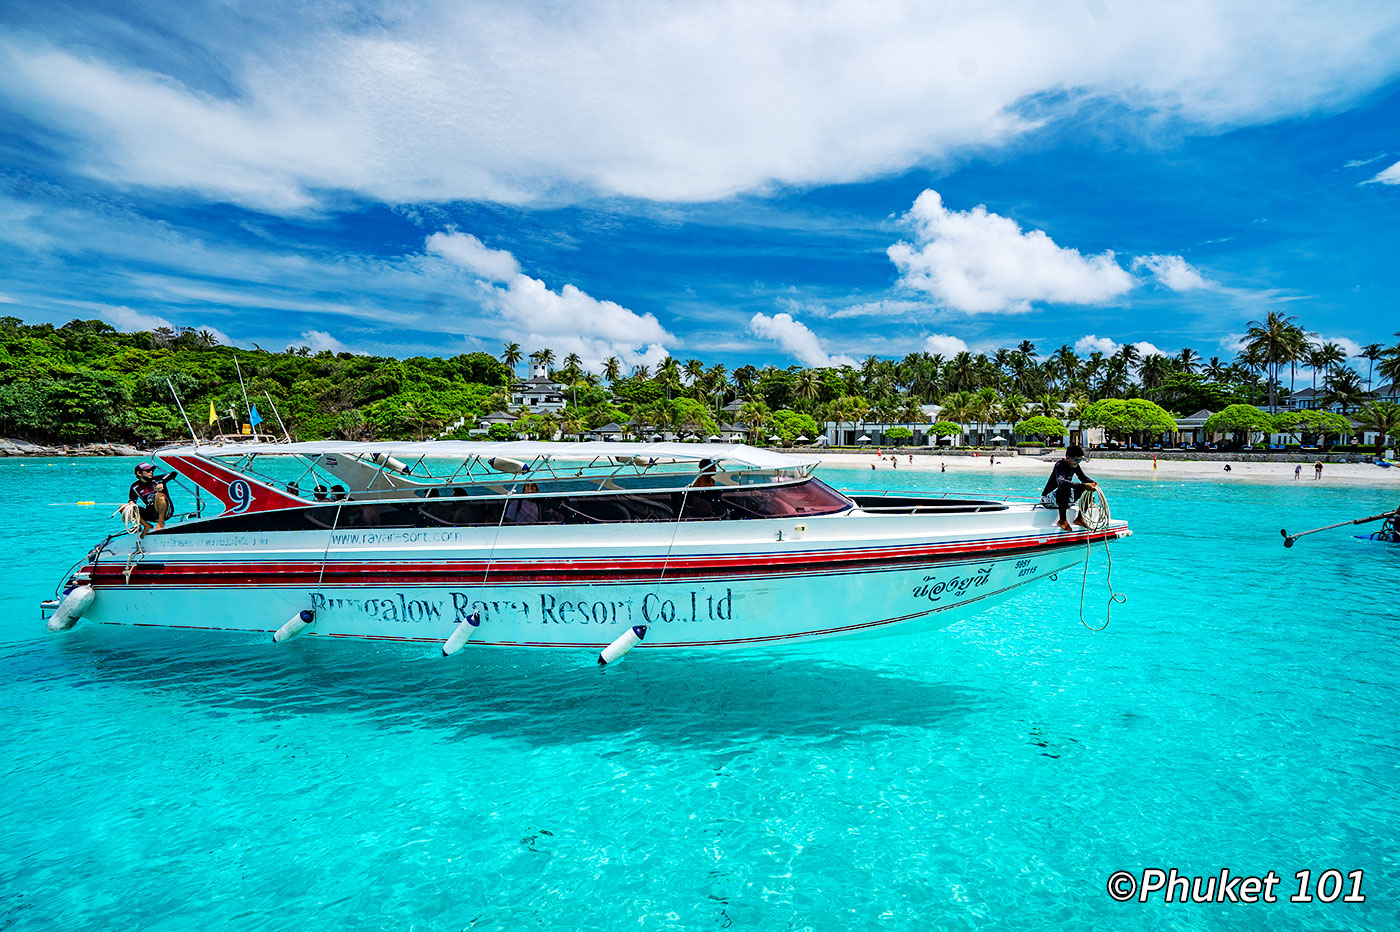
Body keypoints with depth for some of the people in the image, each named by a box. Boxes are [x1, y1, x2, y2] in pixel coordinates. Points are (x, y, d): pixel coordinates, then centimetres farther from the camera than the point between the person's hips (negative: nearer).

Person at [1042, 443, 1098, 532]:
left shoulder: (1075, 465, 0)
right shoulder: (1060, 465, -25)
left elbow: (1083, 478, 8)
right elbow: (1061, 482, -43)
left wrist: (1092, 482, -18)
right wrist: (1083, 485, -52)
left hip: (1065, 496, 9)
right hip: (1049, 496, -8)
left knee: (1088, 487, -5)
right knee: (1065, 488, -39)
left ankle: (1080, 518, 1)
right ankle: (1062, 521, -29)